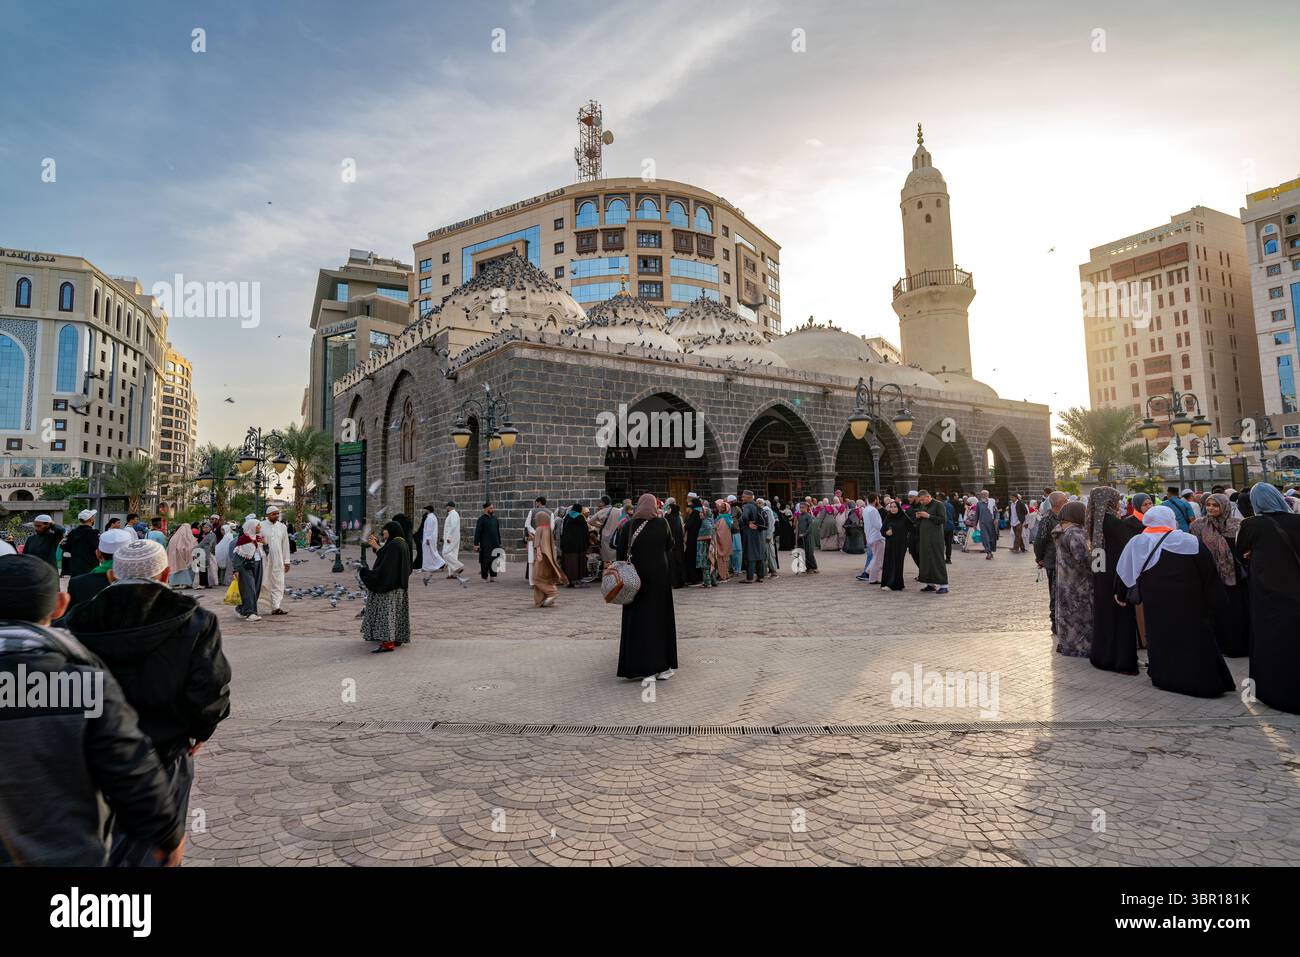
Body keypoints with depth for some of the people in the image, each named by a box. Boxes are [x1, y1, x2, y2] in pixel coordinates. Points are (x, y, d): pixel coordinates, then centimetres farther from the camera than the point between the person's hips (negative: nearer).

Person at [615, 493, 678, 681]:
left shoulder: (629, 525, -5)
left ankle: (636, 667, 11)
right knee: (659, 617, 8)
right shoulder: (662, 523, -6)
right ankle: (660, 666, 11)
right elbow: (670, 545, 7)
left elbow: (621, 552, -3)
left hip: (636, 576, 1)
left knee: (637, 619, 8)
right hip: (659, 576, -1)